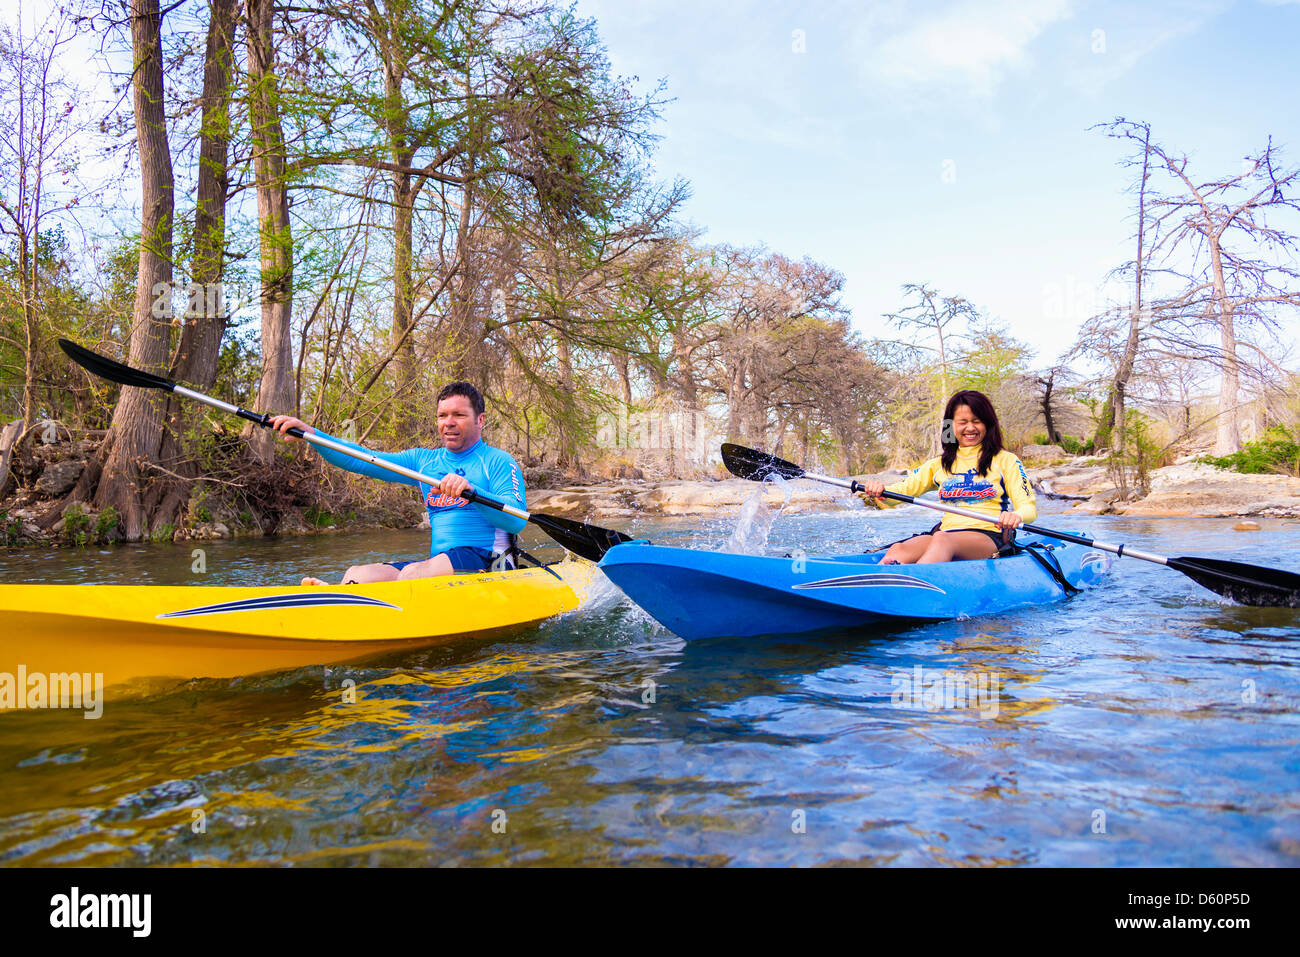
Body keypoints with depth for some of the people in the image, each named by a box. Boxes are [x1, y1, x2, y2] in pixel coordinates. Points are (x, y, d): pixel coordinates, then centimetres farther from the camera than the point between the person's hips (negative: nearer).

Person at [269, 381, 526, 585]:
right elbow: (362, 460, 12)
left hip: (485, 561, -5)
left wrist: (472, 491, -28)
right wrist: (309, 433, 0)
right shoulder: (424, 461, 21)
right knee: (357, 574, -18)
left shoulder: (498, 461, 3)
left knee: (413, 574, -33)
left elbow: (517, 521, -13)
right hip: (437, 561, 6)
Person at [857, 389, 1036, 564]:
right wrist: (879, 491, -11)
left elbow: (1030, 508, 3)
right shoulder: (939, 465, 22)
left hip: (990, 537, -3)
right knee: (898, 550, -32)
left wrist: (1016, 516, -23)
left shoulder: (1005, 461, 11)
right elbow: (902, 490, 14)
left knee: (942, 540, -40)